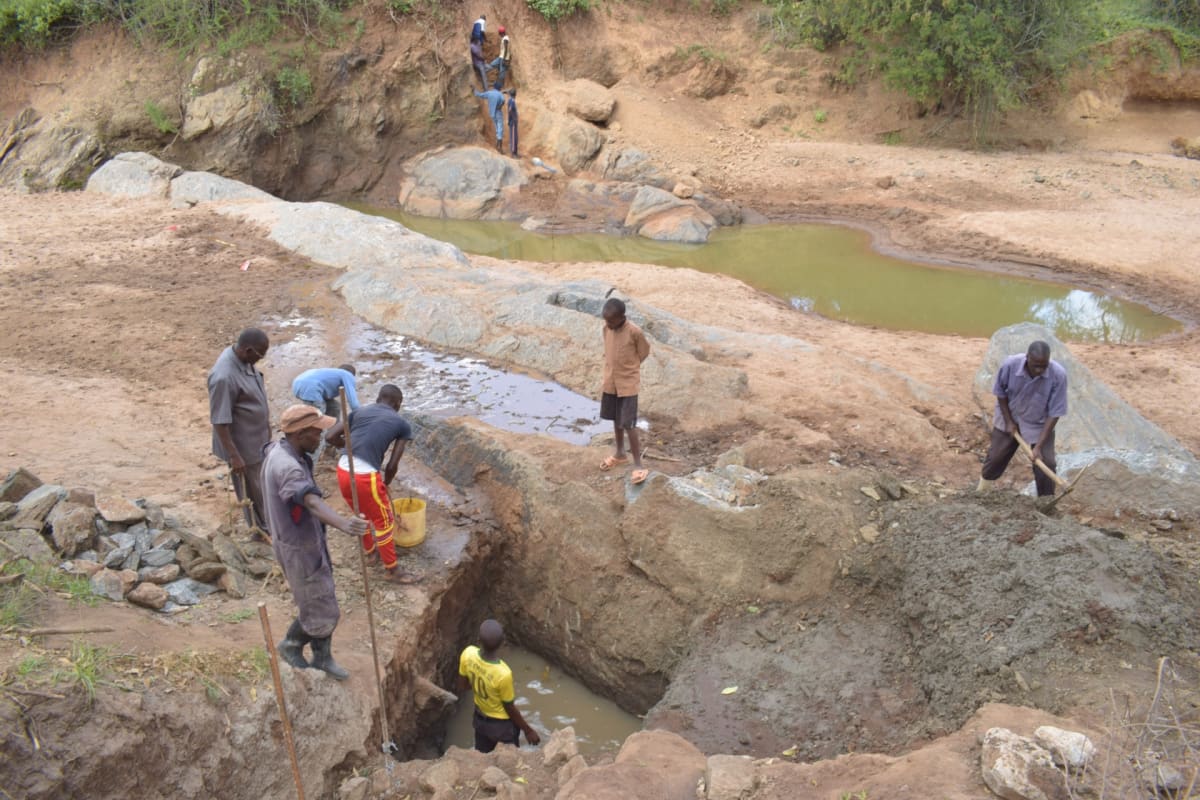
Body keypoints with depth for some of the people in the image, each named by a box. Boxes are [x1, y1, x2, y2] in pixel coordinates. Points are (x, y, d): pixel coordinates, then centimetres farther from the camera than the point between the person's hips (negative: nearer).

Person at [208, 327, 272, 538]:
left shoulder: (242, 358, -5)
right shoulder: (224, 377, -34)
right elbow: (220, 421, -28)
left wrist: (266, 425, 22)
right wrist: (234, 456, -25)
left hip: (258, 436, 9)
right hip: (243, 444, -9)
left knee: (264, 483, 26)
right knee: (251, 489, 12)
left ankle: (265, 523, 47)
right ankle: (261, 528, 31)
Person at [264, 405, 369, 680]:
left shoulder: (279, 449, -3)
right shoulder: (287, 466, -34)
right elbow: (313, 503, -53)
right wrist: (343, 524, -68)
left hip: (309, 541, 10)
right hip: (299, 551, -10)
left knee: (323, 602, 20)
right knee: (321, 613, 6)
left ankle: (322, 657, 36)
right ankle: (291, 645, 31)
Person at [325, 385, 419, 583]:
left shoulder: (360, 411, 16)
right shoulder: (402, 424, 6)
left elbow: (331, 436, 9)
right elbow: (392, 465, 4)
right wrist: (385, 484, 22)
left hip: (343, 470, 5)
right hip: (365, 476, -5)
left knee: (360, 513, 30)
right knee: (384, 521, 14)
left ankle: (368, 548, 52)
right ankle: (392, 569, 26)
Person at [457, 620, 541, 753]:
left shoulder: (468, 654, -25)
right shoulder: (503, 674, -39)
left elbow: (462, 688, -7)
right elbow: (510, 708, -21)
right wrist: (528, 730, -5)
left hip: (480, 719, 5)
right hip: (502, 724, -5)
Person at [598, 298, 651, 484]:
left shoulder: (635, 332, -20)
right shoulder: (606, 329, -4)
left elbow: (643, 353, -4)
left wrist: (628, 369, 5)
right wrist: (612, 370, 8)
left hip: (628, 384, -5)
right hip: (610, 382, 6)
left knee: (629, 425, -6)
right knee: (616, 421, 19)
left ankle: (638, 465, 2)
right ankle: (620, 454, 37)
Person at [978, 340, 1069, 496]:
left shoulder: (1058, 375, -31)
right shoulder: (1010, 365, -30)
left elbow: (1054, 413, -24)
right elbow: (1000, 393, -9)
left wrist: (1039, 445, -25)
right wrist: (1008, 421, -9)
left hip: (1039, 424, -1)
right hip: (1009, 417, 1)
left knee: (1046, 463, -8)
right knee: (996, 455, 12)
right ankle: (981, 491, 36)